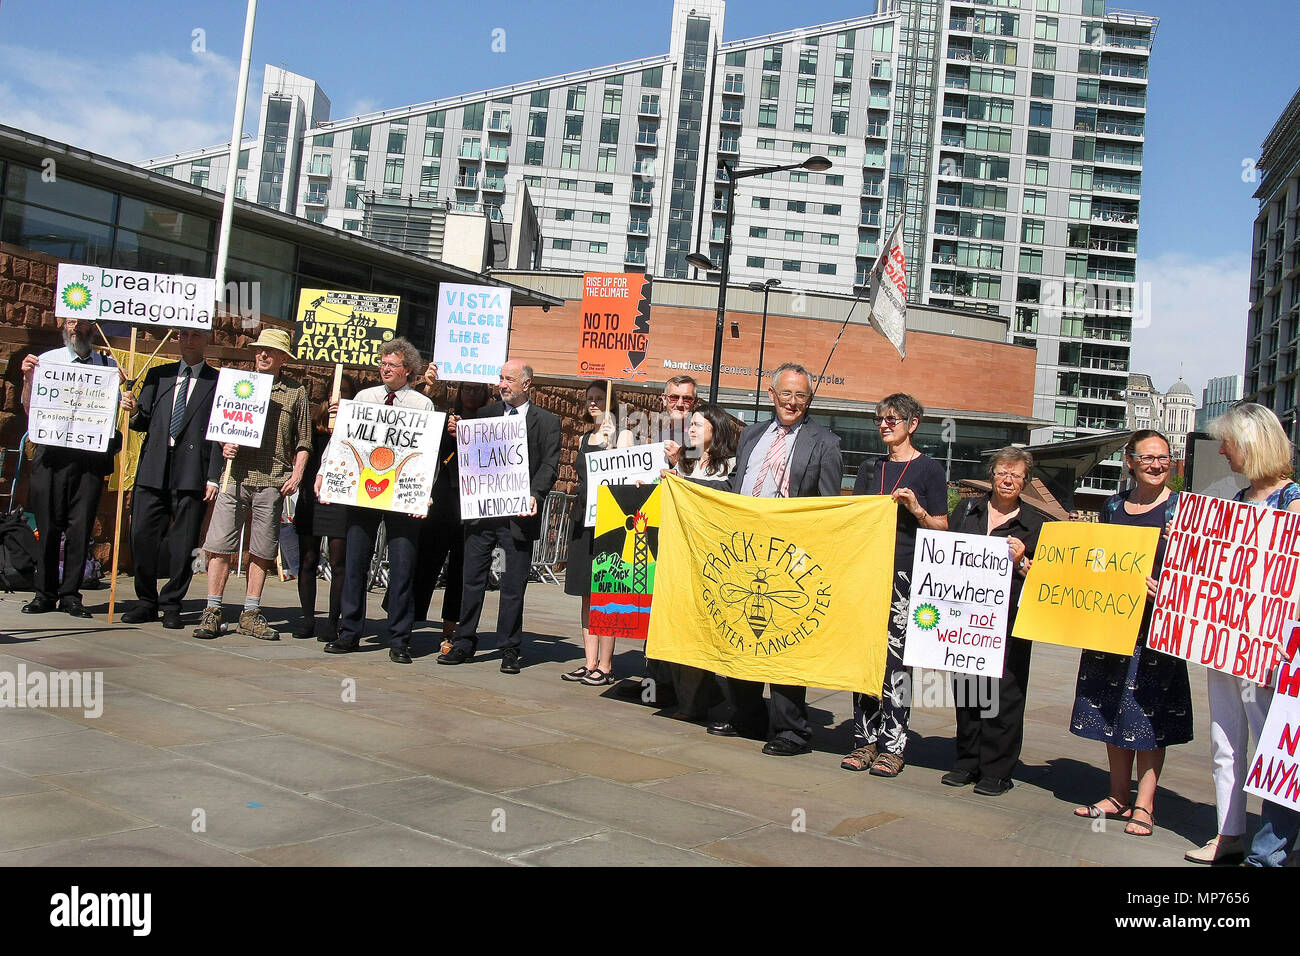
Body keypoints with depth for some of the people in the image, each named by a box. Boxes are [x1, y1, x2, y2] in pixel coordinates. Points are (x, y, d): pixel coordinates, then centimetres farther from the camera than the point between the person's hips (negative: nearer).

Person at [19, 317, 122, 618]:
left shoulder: (108, 365, 9)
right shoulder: (47, 360, 9)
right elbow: (30, 409, 7)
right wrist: (28, 378, -7)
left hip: (91, 455, 0)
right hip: (52, 452, 0)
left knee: (81, 525, 1)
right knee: (47, 525, 5)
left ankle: (70, 594, 10)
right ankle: (45, 593, 15)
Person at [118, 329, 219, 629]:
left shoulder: (218, 382, 5)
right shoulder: (157, 375, 17)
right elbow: (144, 423, 17)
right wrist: (135, 412, -6)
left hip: (192, 474, -3)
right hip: (153, 470, 4)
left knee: (184, 543, -1)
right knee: (142, 536, 2)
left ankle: (171, 604, 13)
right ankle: (146, 601, 17)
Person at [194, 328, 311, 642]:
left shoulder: (296, 393, 9)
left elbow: (303, 442, 9)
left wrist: (297, 473, -3)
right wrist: (224, 446, -2)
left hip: (272, 482, -1)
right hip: (235, 476, 1)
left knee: (262, 551, 4)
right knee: (220, 545, -2)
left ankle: (250, 614, 13)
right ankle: (212, 612, 5)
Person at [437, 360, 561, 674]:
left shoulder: (547, 422, 4)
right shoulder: (485, 414, 13)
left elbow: (550, 466, -3)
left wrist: (534, 495, -17)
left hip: (519, 515, -2)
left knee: (514, 585, 4)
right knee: (472, 579, 6)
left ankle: (509, 649, 14)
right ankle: (464, 642, 17)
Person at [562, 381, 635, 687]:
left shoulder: (622, 435, -2)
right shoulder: (585, 439, 18)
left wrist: (609, 444, -21)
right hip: (583, 517, 7)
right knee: (588, 595, 8)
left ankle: (605, 666, -2)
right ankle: (590, 663, 13)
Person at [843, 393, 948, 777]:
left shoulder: (929, 469, 2)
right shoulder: (870, 468, 17)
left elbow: (941, 529, 1)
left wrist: (917, 509, -15)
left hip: (905, 575, -5)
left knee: (896, 659, -5)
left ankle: (892, 745, 2)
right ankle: (866, 740, 11)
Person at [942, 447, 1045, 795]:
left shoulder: (1035, 523, 5)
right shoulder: (967, 509, 13)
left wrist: (1021, 562, -13)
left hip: (1010, 619, -3)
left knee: (1004, 691, -3)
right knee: (967, 687, 8)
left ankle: (996, 770, 7)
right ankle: (967, 761, 20)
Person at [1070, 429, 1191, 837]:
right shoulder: (1113, 505, 11)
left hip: (1156, 623, -5)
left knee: (1147, 710, -3)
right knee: (1109, 706, 10)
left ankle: (1144, 804, 5)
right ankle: (1118, 796, 22)